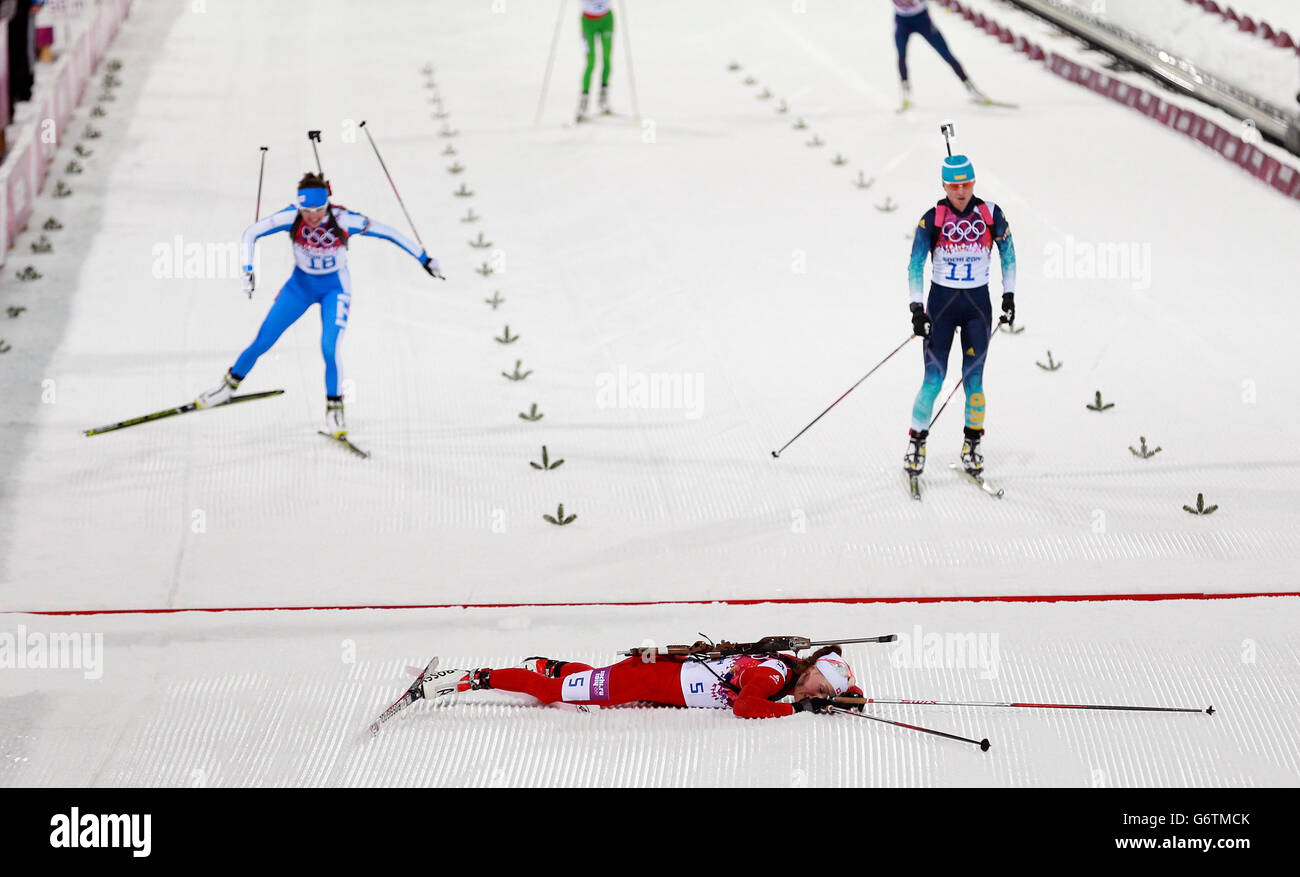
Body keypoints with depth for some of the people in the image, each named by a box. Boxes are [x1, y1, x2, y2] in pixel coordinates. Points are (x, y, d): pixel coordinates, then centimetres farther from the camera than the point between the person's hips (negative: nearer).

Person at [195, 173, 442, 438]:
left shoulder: (344, 220, -28)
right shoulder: (291, 217, -24)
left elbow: (389, 233, -17)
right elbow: (251, 233, -14)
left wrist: (424, 259, -11)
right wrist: (247, 271, -25)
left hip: (335, 288, -2)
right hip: (300, 284, 2)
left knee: (329, 349, -21)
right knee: (262, 343, 4)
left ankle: (334, 408, -1)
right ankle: (230, 384, 29)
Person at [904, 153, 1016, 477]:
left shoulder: (991, 214, -3)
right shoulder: (932, 219, -7)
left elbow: (1008, 254, 11)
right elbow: (915, 265, -4)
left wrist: (1009, 295, 8)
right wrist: (916, 309, -12)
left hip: (978, 304, 1)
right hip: (941, 302, -1)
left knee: (973, 380, -1)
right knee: (933, 380, -6)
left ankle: (972, 444, 13)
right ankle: (917, 443, 7)